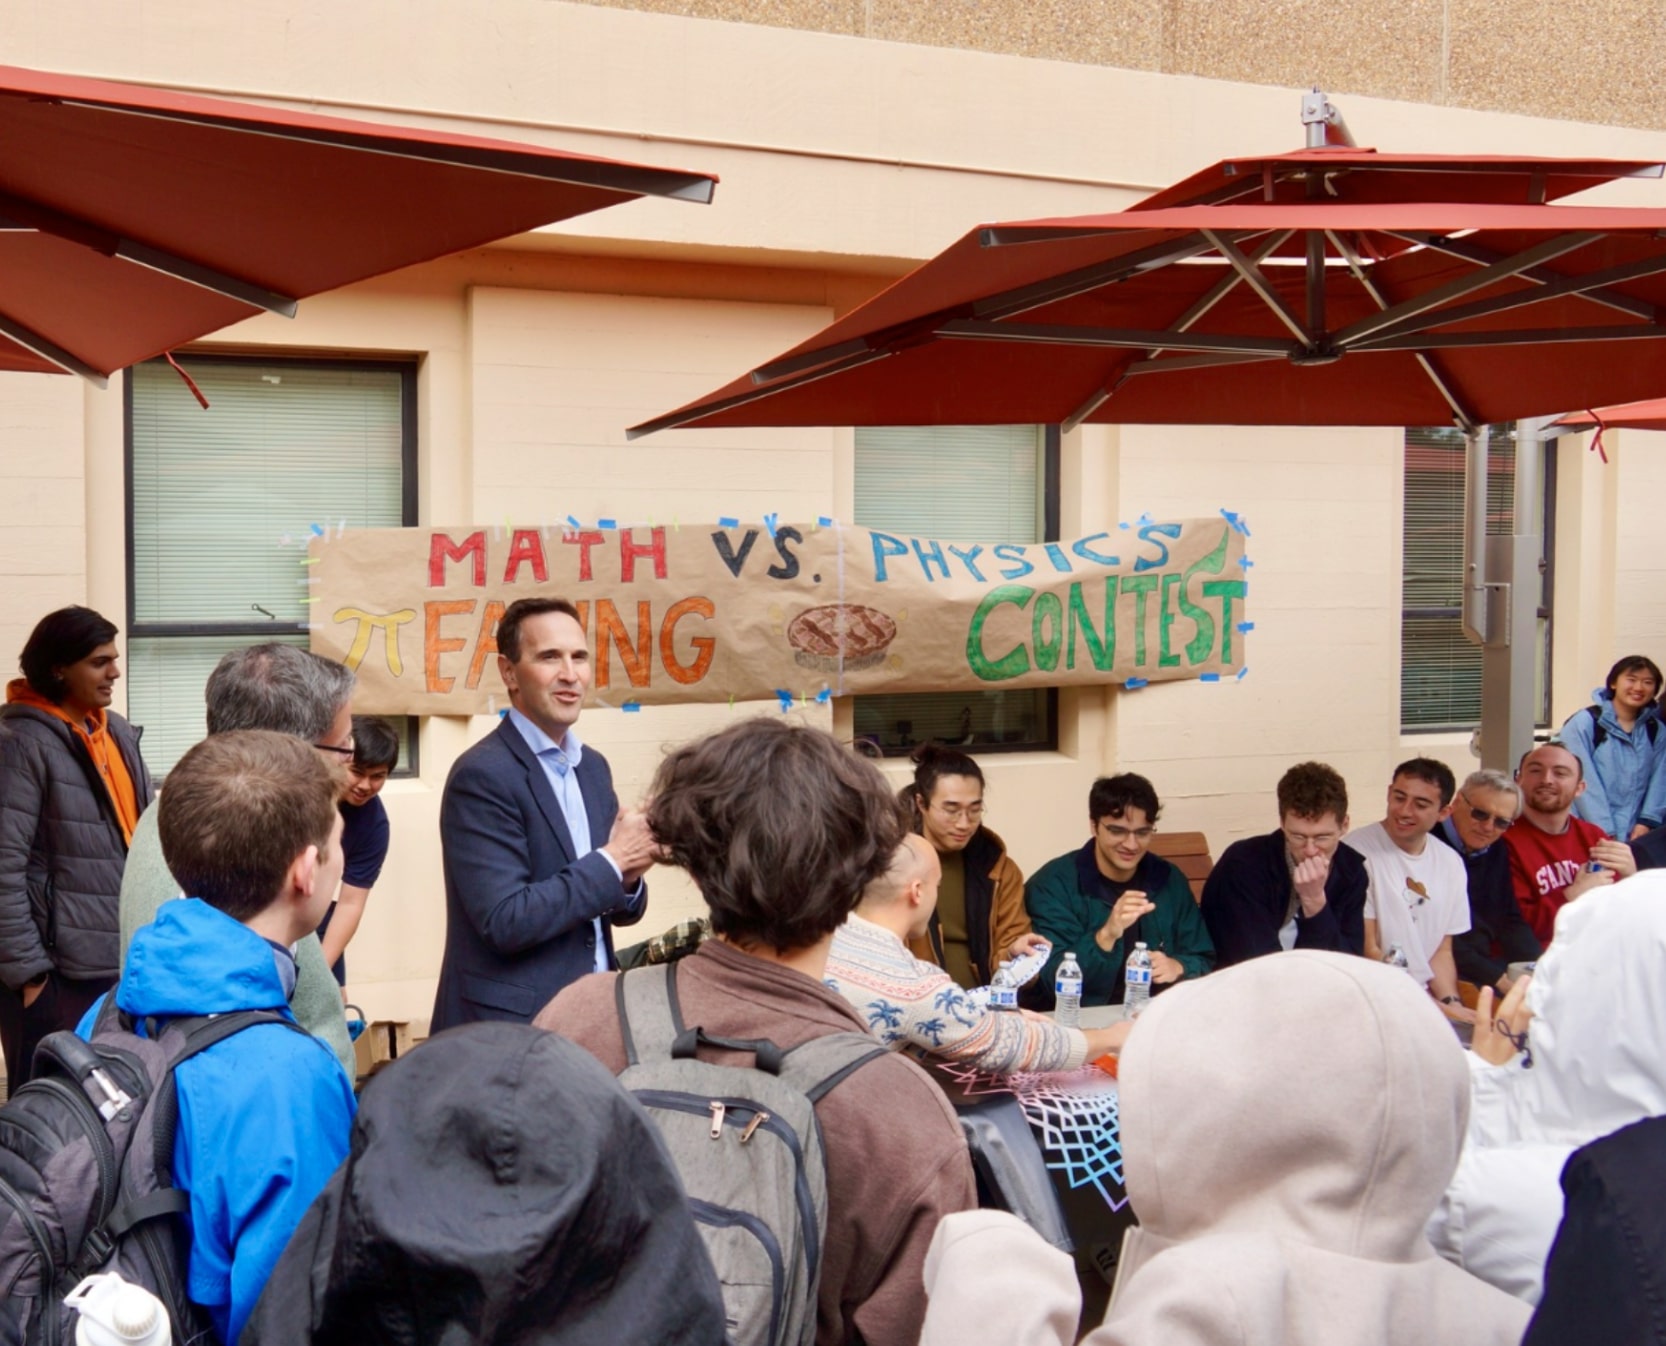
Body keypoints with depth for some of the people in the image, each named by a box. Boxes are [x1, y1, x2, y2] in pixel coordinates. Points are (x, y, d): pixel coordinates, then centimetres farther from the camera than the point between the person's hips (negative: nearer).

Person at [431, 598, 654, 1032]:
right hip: (508, 1027, -7)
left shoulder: (593, 767, 8)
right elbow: (505, 922, -21)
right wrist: (610, 862, -16)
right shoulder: (482, 774, -15)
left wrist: (628, 878, -9)